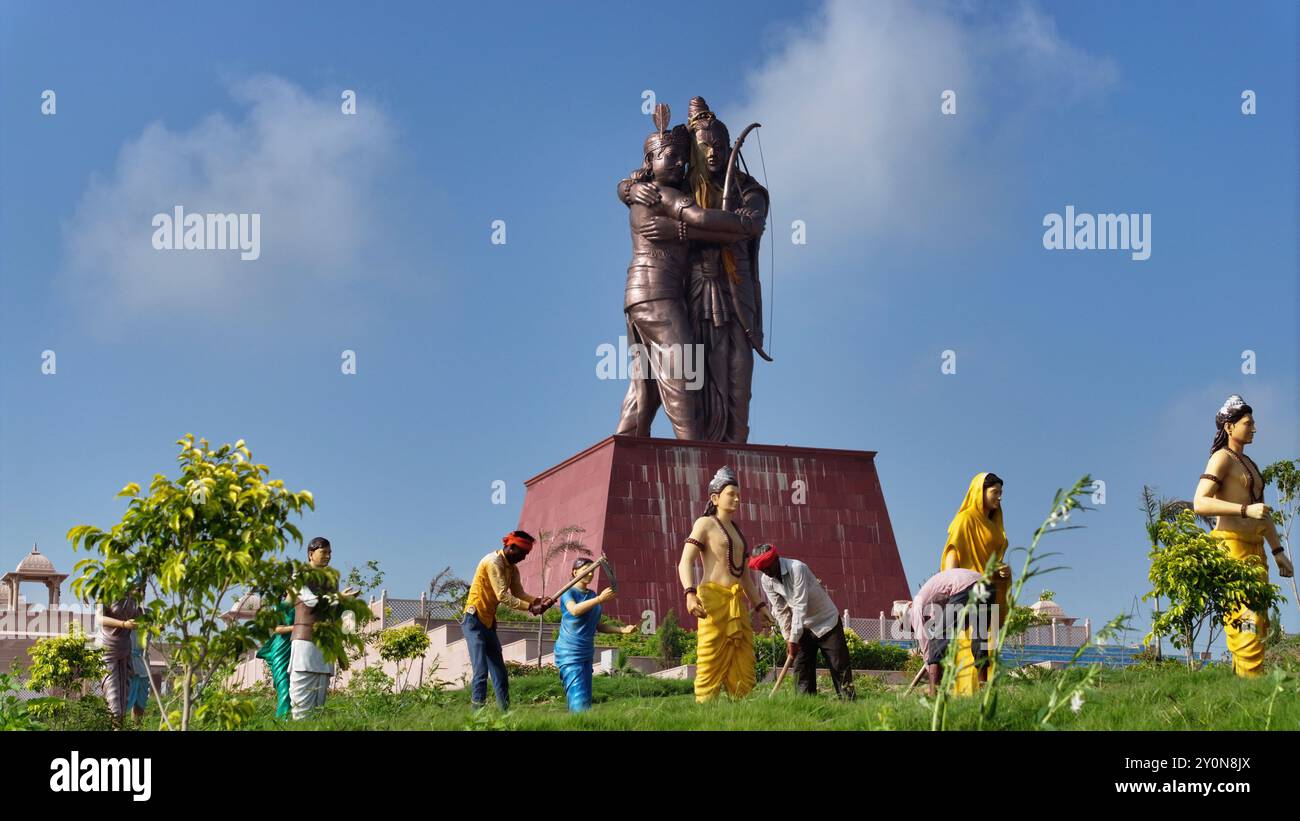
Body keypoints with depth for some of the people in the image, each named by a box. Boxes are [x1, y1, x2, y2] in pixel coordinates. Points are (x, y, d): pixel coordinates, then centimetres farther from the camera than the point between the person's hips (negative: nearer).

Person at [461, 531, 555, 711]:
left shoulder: (512, 568, 14)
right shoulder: (493, 562, -16)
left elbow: (519, 593, 3)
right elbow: (503, 596, -21)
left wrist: (538, 600, -15)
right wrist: (530, 607, -21)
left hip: (489, 622, 10)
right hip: (474, 620, -10)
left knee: (500, 673, 7)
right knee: (481, 671, -17)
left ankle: (505, 711, 9)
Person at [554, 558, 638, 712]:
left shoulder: (592, 594, 14)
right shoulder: (569, 593, -5)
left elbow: (597, 626, 20)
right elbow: (574, 610, -28)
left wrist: (622, 630, 8)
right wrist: (600, 599, -35)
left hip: (587, 653, 7)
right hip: (569, 653, -7)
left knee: (586, 700, 4)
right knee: (578, 701, -17)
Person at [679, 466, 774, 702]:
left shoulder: (737, 530, 24)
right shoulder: (705, 524, 3)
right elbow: (685, 563, -8)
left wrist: (759, 606, 21)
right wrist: (690, 594, -24)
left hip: (738, 603, 8)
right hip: (714, 599, -8)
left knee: (743, 669, 3)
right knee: (712, 666, -12)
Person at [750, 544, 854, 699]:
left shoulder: (797, 568, -28)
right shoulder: (766, 580, -9)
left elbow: (800, 606, -29)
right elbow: (780, 610, -4)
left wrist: (794, 639, -27)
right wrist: (788, 638, -11)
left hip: (826, 621, -6)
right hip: (804, 627, 6)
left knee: (839, 665, -5)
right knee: (801, 667, -1)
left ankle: (848, 702, -3)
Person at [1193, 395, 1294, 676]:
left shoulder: (1249, 463, 23)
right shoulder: (1223, 458, -4)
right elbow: (1200, 503, -17)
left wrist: (1278, 551, 23)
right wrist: (1246, 510, -24)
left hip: (1253, 548, 9)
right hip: (1231, 545, -9)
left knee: (1258, 622, 5)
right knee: (1246, 621, -16)